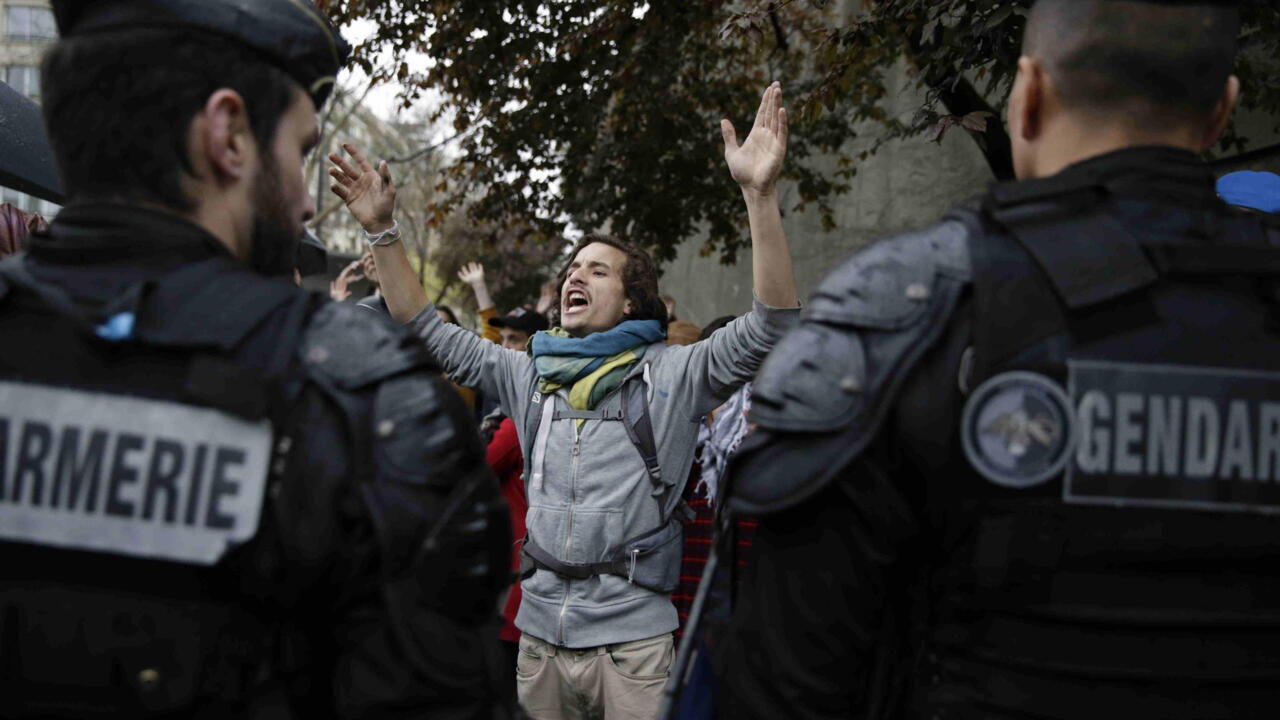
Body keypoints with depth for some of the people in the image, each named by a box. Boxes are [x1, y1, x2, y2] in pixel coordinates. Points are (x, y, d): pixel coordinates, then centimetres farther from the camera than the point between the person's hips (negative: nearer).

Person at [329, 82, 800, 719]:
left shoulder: (672, 374, -2)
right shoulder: (529, 375, 12)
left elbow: (771, 325, -14)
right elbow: (429, 331, 17)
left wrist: (758, 194, -25)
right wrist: (382, 229, 9)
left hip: (632, 636, -4)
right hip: (540, 627, 5)